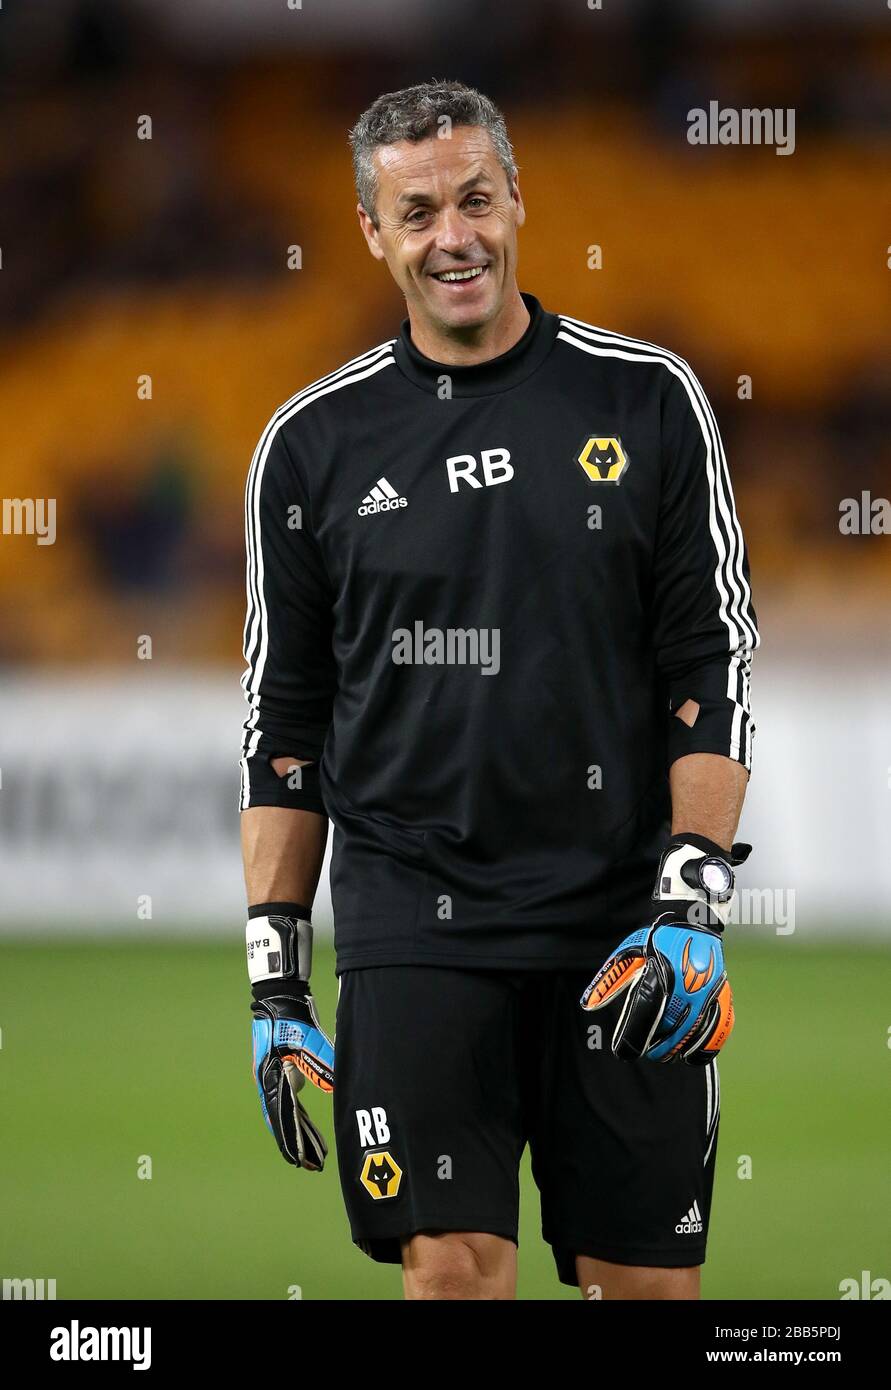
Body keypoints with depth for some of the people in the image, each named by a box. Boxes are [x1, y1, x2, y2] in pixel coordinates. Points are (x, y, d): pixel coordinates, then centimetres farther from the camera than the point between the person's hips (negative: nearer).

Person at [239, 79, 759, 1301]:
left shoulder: (645, 400, 2)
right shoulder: (315, 441, 5)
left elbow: (713, 663, 1)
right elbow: (282, 720, 9)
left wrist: (692, 902, -10)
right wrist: (275, 977, 4)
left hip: (618, 924, 0)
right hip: (413, 917, 0)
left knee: (649, 1280, 2)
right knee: (452, 1267, -8)